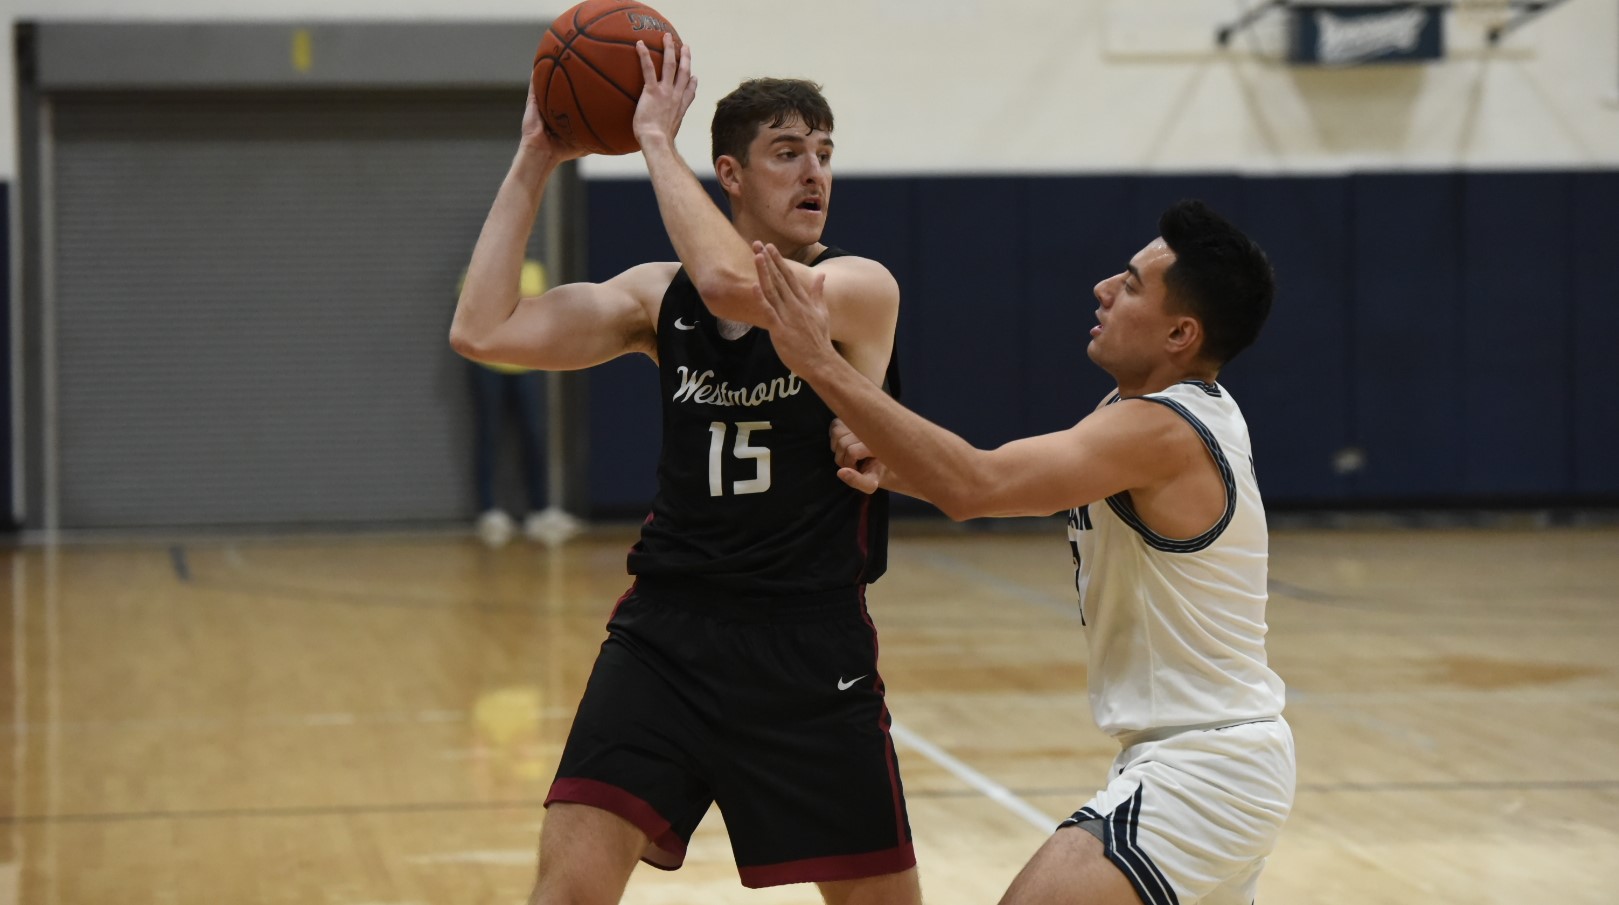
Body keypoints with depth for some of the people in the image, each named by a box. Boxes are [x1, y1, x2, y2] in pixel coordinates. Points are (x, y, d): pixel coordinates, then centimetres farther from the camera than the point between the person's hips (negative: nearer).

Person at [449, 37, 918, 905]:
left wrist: (656, 140, -18)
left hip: (810, 646, -2)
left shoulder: (859, 288, -8)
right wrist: (533, 163, -4)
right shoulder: (658, 295, 5)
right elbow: (481, 333, -4)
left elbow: (734, 284, -29)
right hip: (665, 630, 2)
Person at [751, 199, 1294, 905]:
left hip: (1203, 769, -11)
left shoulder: (1161, 432, -21)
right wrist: (891, 469, -9)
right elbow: (994, 483, 11)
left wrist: (818, 363, -30)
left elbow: (973, 486, -31)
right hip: (1219, 749, 11)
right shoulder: (1169, 410, 9)